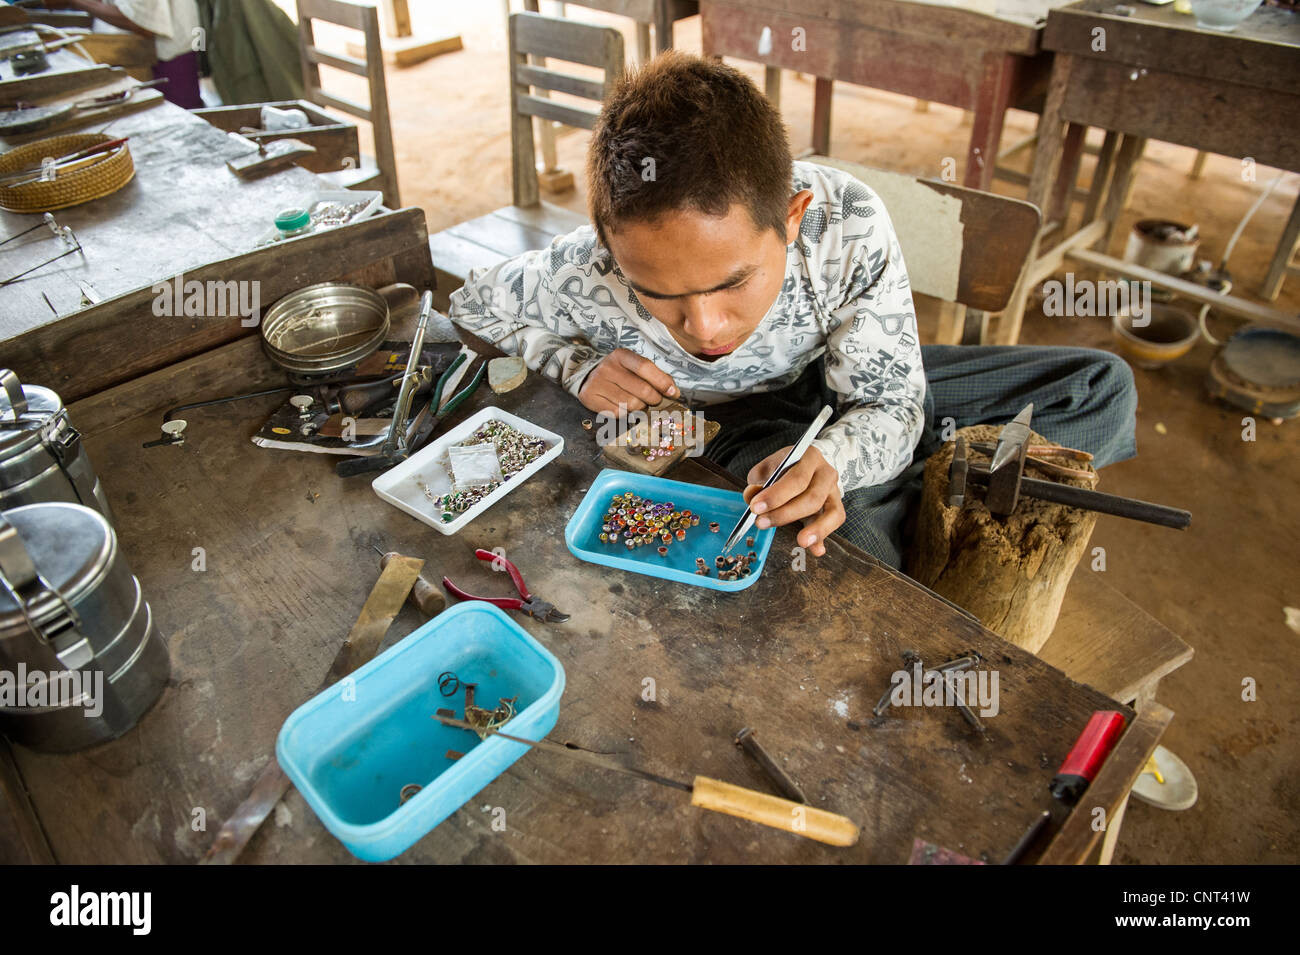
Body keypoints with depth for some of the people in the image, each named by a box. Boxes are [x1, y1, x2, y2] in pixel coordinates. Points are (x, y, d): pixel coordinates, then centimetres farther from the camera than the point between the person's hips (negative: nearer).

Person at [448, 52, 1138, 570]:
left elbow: (888, 409, -21)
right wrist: (578, 366, -28)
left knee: (1103, 388, 0)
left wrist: (825, 461, -45)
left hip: (843, 397, 3)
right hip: (736, 426, -2)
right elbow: (468, 307, -10)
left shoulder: (849, 227, -32)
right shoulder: (585, 277, -32)